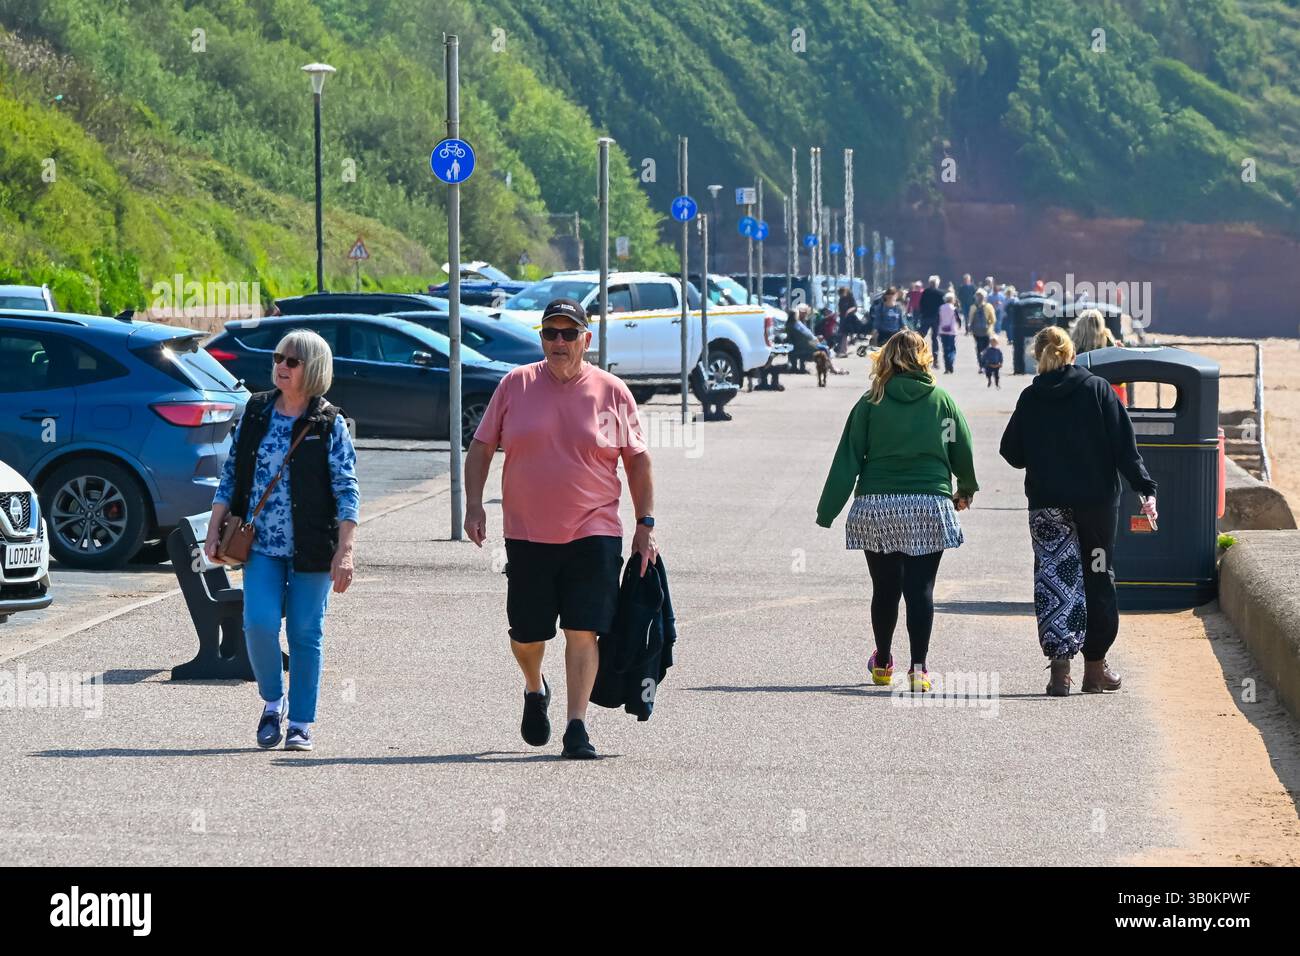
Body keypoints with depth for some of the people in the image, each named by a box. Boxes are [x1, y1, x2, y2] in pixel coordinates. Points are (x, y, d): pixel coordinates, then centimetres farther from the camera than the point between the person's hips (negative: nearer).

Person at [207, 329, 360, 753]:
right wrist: (214, 529, 6)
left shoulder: (329, 425, -3)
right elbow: (230, 473, 13)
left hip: (311, 548, -2)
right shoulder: (255, 413, 7)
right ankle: (272, 702, 12)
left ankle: (301, 723, 12)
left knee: (305, 633, 1)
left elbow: (347, 491, -6)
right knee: (259, 622, -12)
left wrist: (345, 550, -14)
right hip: (261, 544, 2)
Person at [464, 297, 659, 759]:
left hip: (593, 534, -1)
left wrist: (646, 524, 4)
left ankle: (577, 726, -6)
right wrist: (474, 503, -5)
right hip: (527, 533, 1)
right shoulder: (516, 385, 3)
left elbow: (638, 460, 8)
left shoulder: (612, 392, 1)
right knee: (527, 634, 9)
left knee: (582, 631, -10)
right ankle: (535, 691, 40)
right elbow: (481, 446, 7)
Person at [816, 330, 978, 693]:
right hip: (929, 506, -1)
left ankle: (882, 663, 28)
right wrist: (966, 489, 26)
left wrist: (827, 512, 1)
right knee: (920, 589, -1)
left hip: (876, 507, 1)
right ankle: (918, 669, -10)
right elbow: (963, 451, 6)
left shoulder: (871, 402, 1)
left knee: (885, 588, 14)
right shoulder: (941, 400, 2)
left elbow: (848, 459, 0)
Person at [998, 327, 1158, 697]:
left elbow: (1012, 454, 5)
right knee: (1098, 579, 12)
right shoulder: (1097, 389, -2)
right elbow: (1124, 445, -7)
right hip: (1097, 500, 0)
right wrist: (1145, 488, -8)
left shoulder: (1030, 399, 0)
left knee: (1054, 583, 2)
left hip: (1046, 504, 0)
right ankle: (1095, 667, 16)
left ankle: (1060, 667, -9)